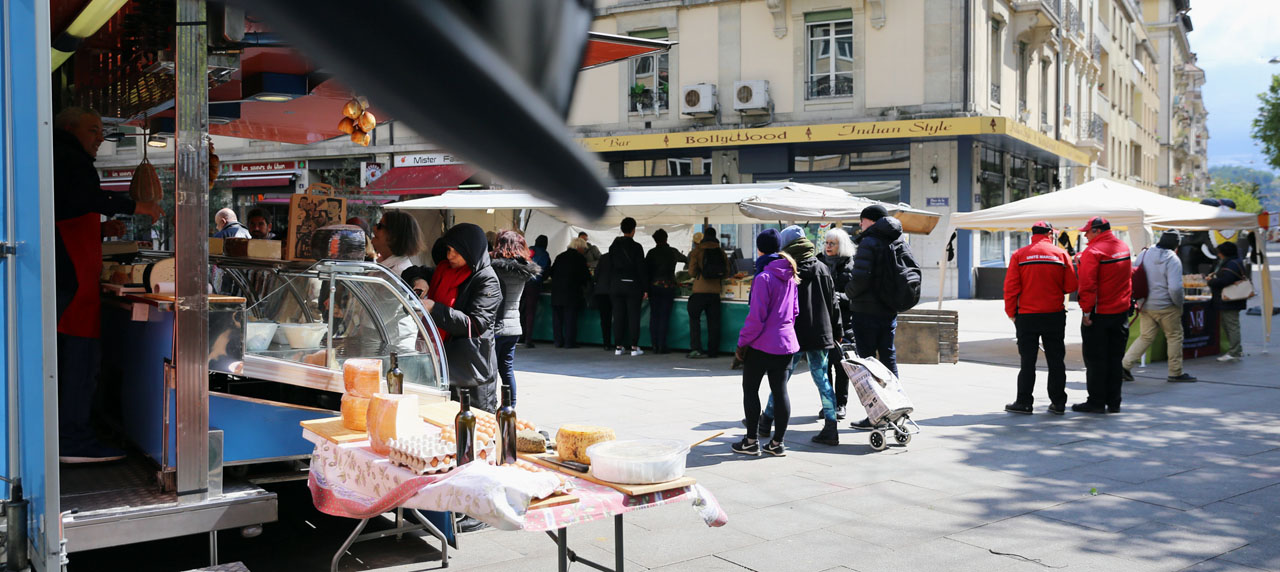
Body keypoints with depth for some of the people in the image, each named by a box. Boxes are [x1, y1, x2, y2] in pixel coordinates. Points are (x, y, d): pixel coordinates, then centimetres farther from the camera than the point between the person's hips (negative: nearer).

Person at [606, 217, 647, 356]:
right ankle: (634, 347, 2)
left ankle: (618, 346, 9)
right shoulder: (636, 247, -8)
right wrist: (644, 288, -1)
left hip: (616, 285, 4)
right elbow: (641, 268, -7)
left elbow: (610, 267, 7)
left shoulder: (613, 246, 4)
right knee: (633, 316, 2)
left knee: (618, 317, 7)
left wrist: (611, 286, 12)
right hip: (632, 285, -4)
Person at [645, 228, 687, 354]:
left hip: (654, 286, 1)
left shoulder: (651, 253, 1)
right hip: (668, 286, -1)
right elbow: (685, 259, 21)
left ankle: (655, 345, 4)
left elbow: (646, 269, 2)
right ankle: (662, 346, -3)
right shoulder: (672, 252, 2)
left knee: (654, 316, 6)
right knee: (664, 316, -1)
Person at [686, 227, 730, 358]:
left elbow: (692, 271, -4)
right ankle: (713, 351, 9)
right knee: (714, 321, 8)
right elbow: (726, 272, 8)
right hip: (715, 291, 3)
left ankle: (695, 348, -5)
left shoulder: (697, 250, -2)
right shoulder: (721, 252, 6)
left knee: (694, 318, 6)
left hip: (700, 290, -3)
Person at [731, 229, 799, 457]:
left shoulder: (764, 277, -16)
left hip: (762, 344, -7)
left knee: (750, 389, 6)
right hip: (786, 342, 7)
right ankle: (777, 443, 12)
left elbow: (756, 316, -18)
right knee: (780, 390, 9)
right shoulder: (790, 277, 8)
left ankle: (751, 441, 9)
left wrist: (742, 342, -11)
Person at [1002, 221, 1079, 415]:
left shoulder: (1019, 255, -2)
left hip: (1027, 316, -1)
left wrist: (1011, 312, 3)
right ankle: (1058, 403, 11)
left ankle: (1024, 402, 4)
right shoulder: (1061, 254, 0)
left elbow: (1011, 287, -6)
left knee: (1028, 360, 4)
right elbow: (1071, 286, -2)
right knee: (1056, 360, 8)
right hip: (1055, 315, 1)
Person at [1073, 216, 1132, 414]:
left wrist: (1086, 310, -16)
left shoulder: (1092, 251, -16)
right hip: (1121, 311, 7)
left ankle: (1096, 402, 4)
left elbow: (1087, 284, -21)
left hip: (1099, 314, -7)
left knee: (1095, 359, 1)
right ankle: (1114, 402, 16)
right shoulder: (1124, 247, 10)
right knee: (1115, 358, 12)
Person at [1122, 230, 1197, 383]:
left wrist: (1139, 299, 18)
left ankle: (1124, 365, 3)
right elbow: (1175, 287, -22)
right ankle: (1175, 373, 16)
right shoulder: (1172, 260, -15)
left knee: (1146, 337, 13)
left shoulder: (1143, 255, 4)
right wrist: (1179, 305, -6)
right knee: (1175, 336, 10)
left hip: (1144, 305, 6)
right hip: (1165, 307, -6)